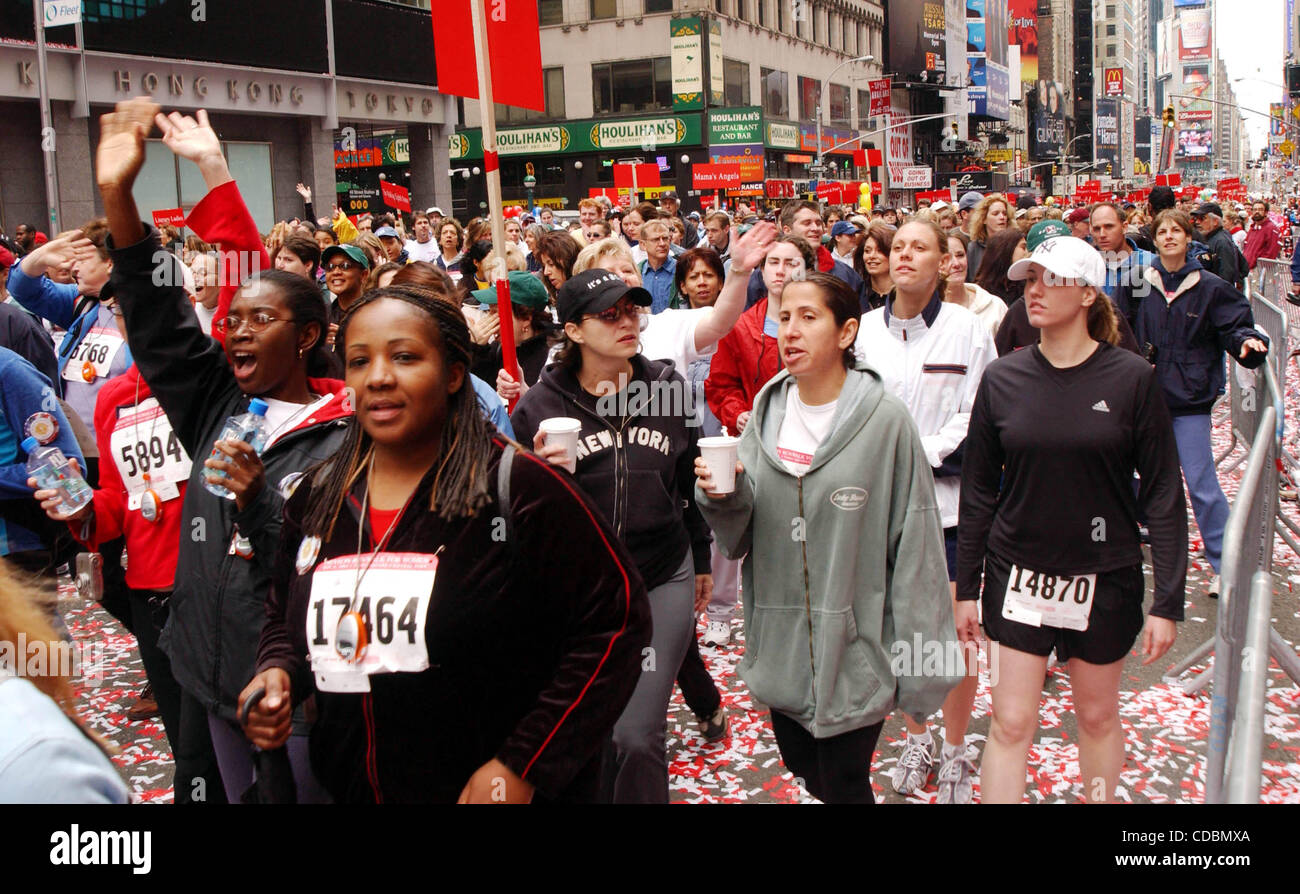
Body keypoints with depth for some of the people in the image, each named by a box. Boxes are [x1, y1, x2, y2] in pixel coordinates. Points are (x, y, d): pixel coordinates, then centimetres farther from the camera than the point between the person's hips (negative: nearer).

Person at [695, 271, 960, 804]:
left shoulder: (884, 422, -11)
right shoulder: (766, 416, 4)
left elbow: (914, 549, -10)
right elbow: (741, 540, 6)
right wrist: (722, 496, -16)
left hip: (855, 652, -4)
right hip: (781, 650, 5)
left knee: (844, 787, 5)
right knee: (806, 779, 17)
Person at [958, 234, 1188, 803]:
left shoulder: (1131, 378, -8)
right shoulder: (1002, 379, -3)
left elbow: (1163, 494, -6)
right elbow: (978, 492, 3)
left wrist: (1168, 601, -8)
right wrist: (966, 587, 4)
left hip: (1105, 579, -1)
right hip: (1018, 578, 1)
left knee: (1097, 714, 16)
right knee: (1011, 722, 3)